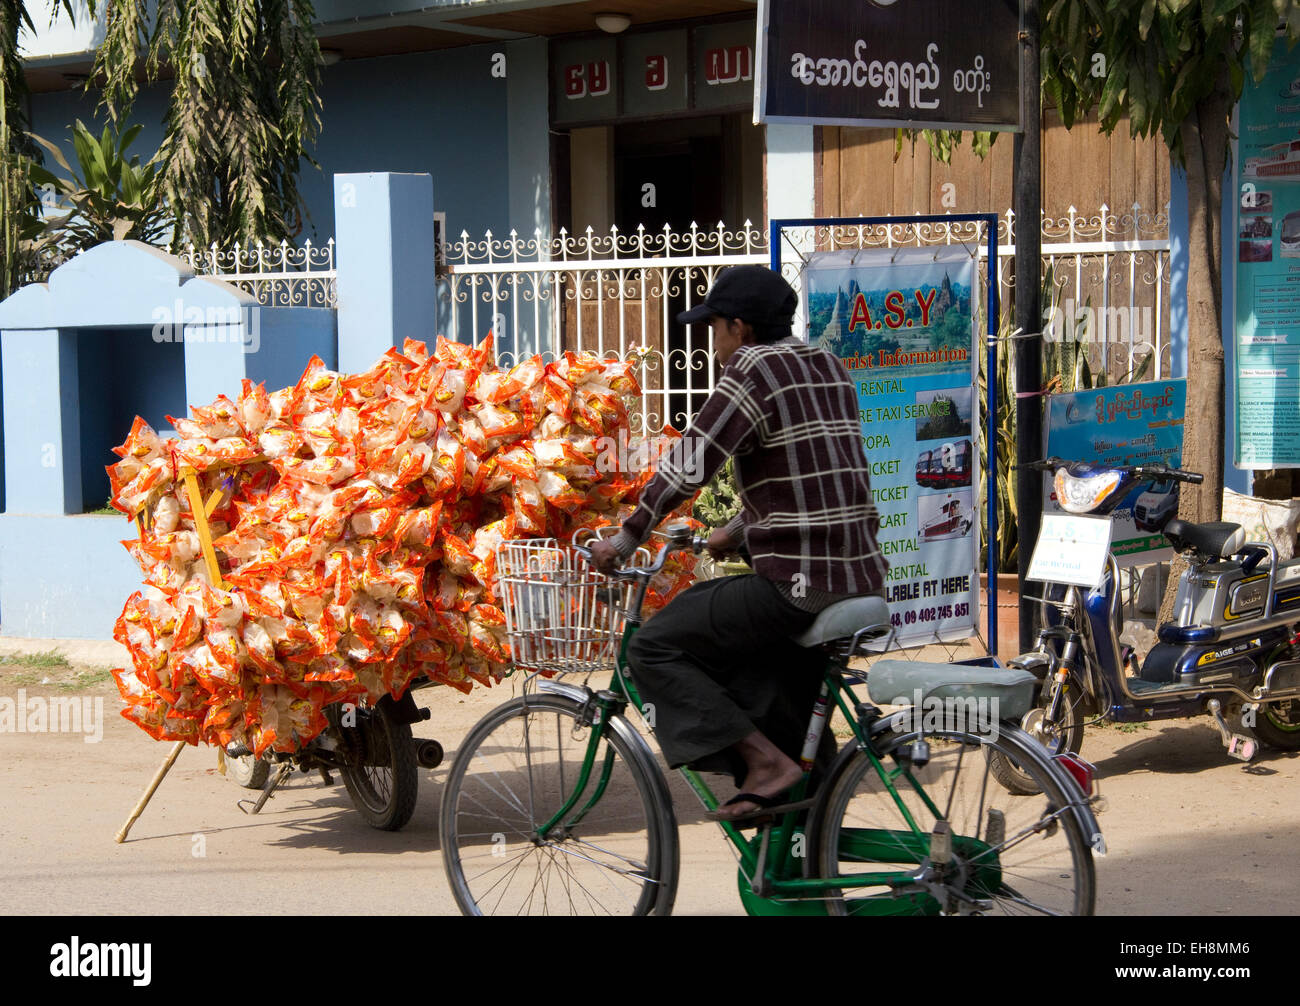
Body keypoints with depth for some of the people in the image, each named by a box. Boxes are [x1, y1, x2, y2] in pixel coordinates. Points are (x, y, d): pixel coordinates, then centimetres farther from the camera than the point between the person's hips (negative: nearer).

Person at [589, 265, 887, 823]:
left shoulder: (752, 369, -9)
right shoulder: (827, 367, 17)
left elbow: (688, 463, -11)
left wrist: (626, 539, -2)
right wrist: (737, 531, 31)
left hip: (799, 581, -9)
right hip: (861, 577, 9)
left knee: (655, 647, -1)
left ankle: (766, 760, -6)